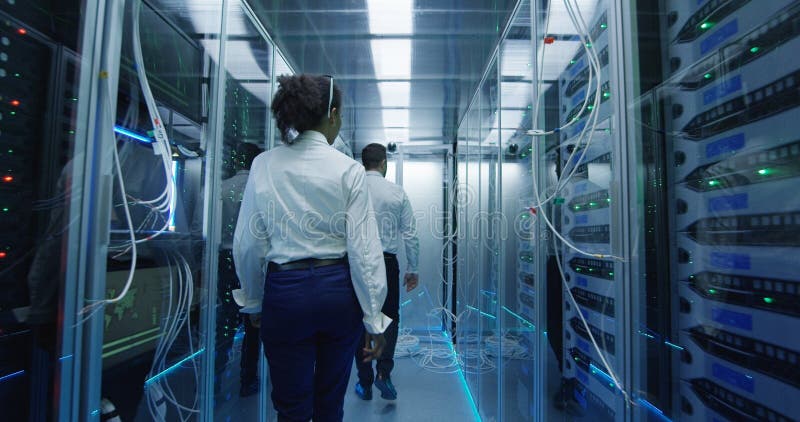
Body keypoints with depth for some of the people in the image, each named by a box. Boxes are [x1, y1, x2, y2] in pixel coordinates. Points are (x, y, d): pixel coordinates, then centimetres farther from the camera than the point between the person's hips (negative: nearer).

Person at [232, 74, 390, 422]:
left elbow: (248, 244, 1)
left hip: (284, 291, 1)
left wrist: (253, 301, 15)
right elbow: (364, 249, -11)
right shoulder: (348, 170, -9)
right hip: (338, 290, 0)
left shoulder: (264, 165, -3)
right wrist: (374, 319, -3)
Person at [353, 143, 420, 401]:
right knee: (390, 318, 17)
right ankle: (384, 372, 3)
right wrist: (412, 269, 8)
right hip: (388, 262, 0)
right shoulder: (397, 192, -1)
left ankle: (365, 384, 22)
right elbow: (410, 234, 0)